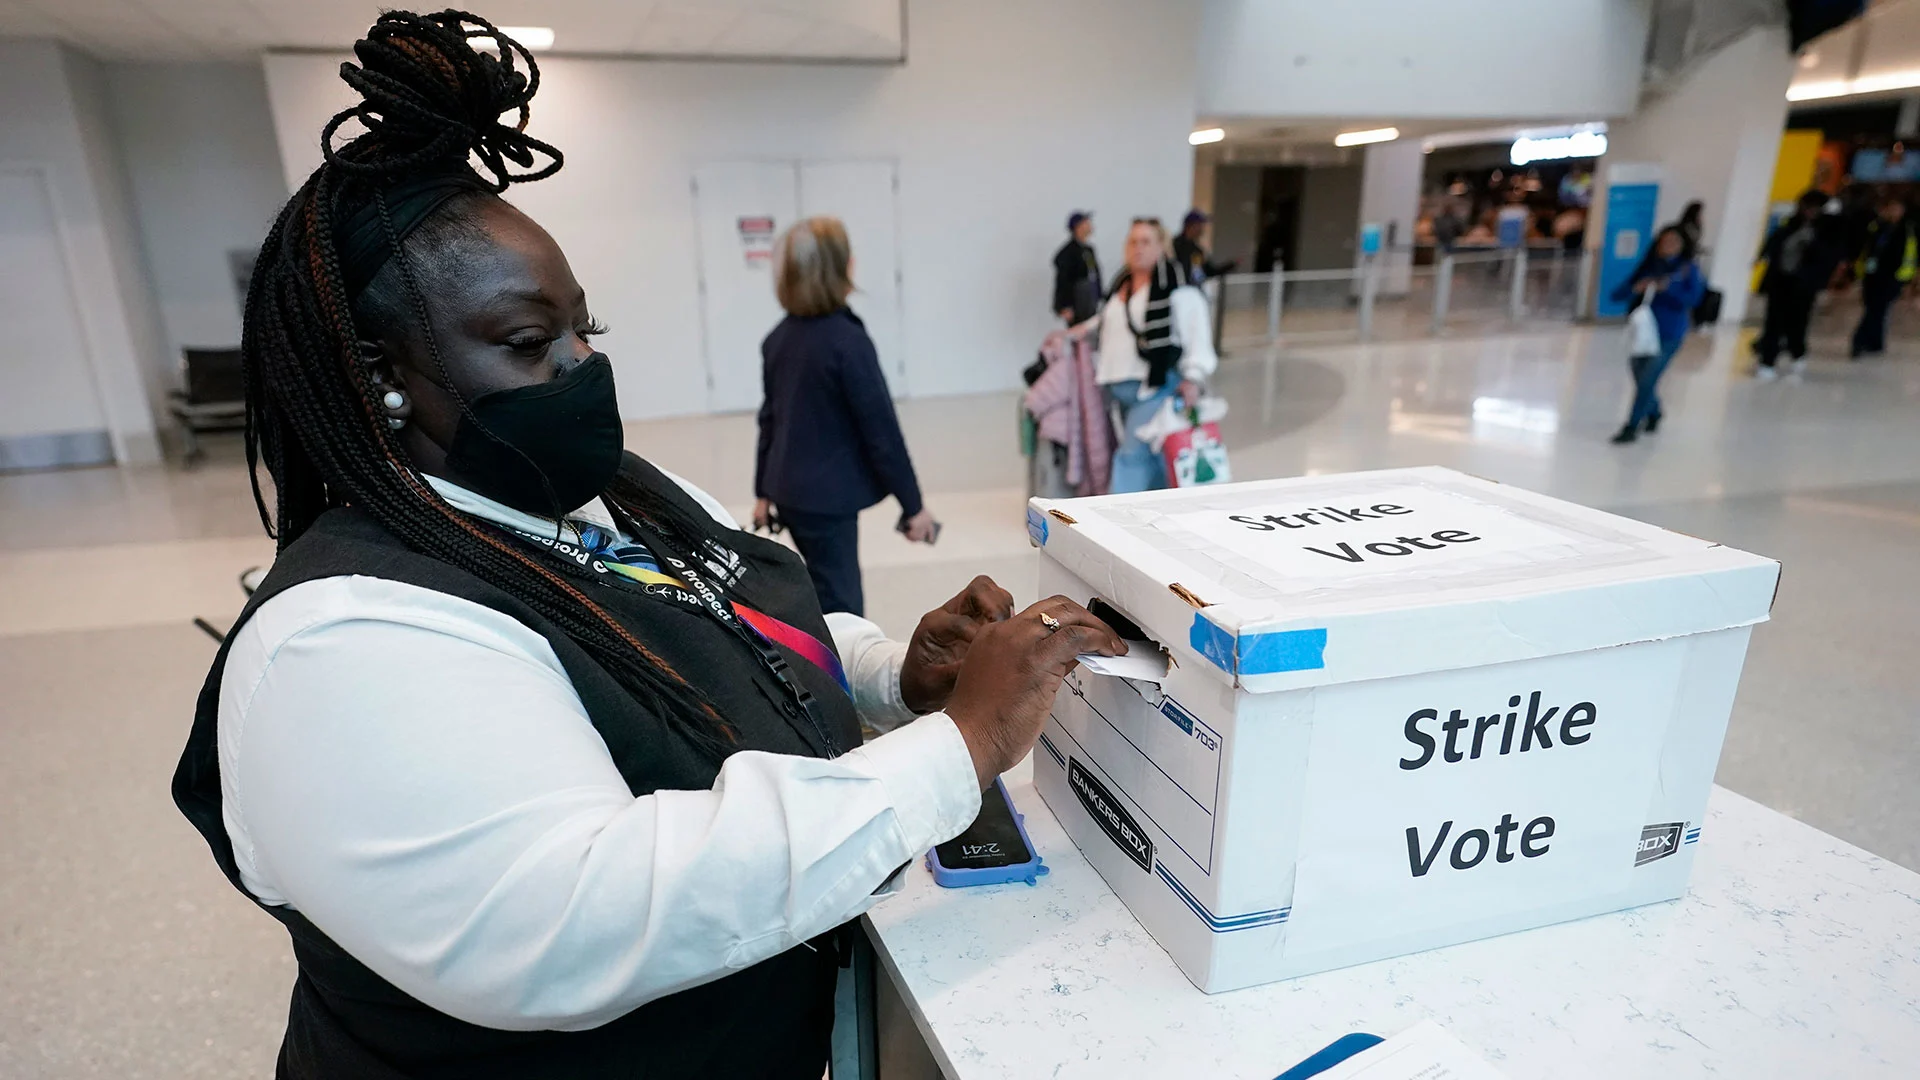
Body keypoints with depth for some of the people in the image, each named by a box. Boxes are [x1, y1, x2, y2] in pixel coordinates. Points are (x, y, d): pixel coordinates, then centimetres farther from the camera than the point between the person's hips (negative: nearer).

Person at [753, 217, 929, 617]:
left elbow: (770, 418, 12)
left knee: (832, 599, 22)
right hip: (827, 498, -8)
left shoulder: (779, 337, 6)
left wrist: (763, 491, 20)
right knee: (838, 611, 1)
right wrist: (913, 504, -9)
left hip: (790, 493, 8)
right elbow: (881, 429, -17)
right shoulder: (847, 340, -18)